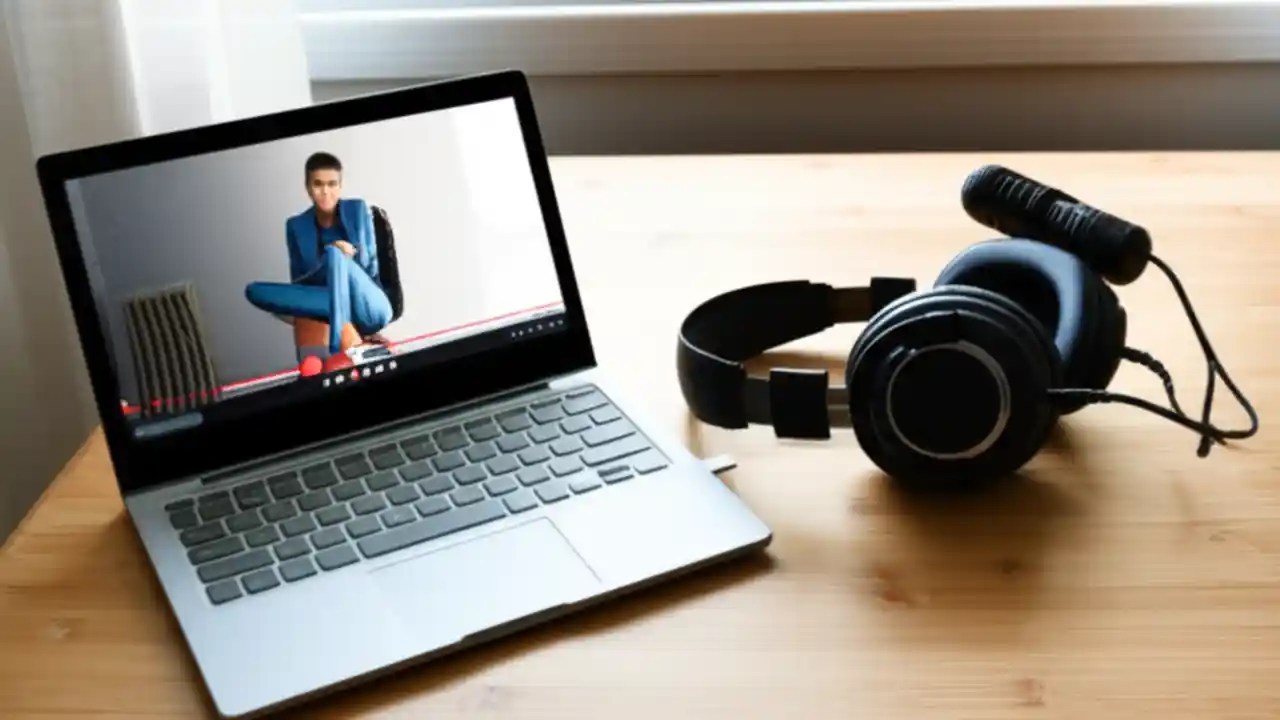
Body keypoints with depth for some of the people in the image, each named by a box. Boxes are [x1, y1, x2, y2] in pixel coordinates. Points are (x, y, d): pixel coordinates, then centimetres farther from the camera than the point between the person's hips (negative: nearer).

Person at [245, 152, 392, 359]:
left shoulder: (358, 209, 3)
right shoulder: (296, 226, 7)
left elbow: (370, 266, 3)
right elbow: (298, 281, 0)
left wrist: (334, 255, -14)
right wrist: (329, 256, -18)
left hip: (371, 309, -3)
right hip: (335, 310, 3)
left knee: (334, 254, -30)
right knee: (254, 290, -16)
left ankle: (338, 349, -40)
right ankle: (344, 331, -32)